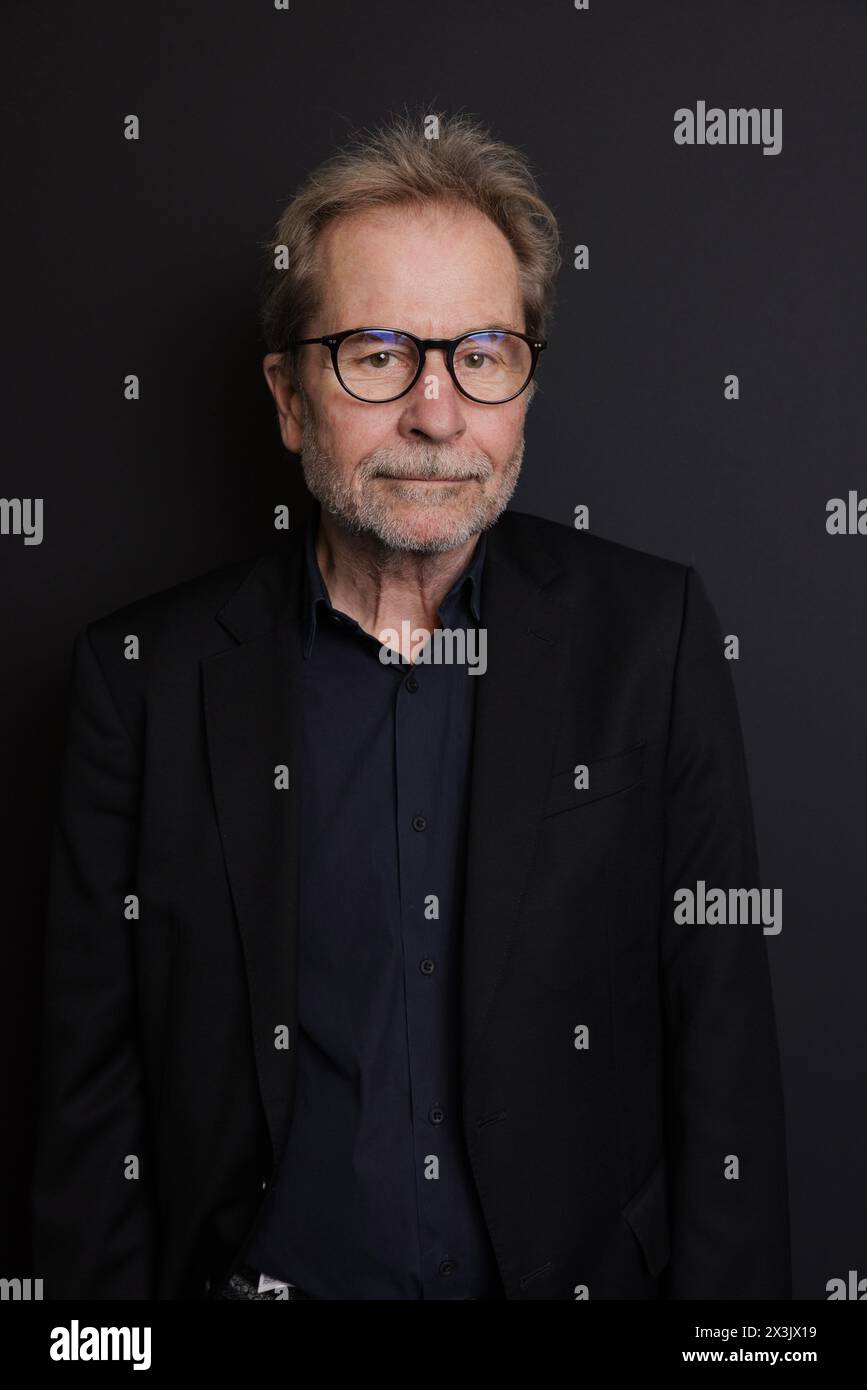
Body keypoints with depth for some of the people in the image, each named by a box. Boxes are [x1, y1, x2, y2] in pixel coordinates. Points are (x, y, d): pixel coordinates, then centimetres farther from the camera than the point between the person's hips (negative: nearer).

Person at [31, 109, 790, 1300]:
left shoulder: (651, 632, -3)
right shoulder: (145, 671, -3)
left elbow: (722, 1043, -1)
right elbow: (94, 1088, 1)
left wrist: (724, 1286, -5)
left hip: (583, 1267, 1)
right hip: (255, 1269, 0)